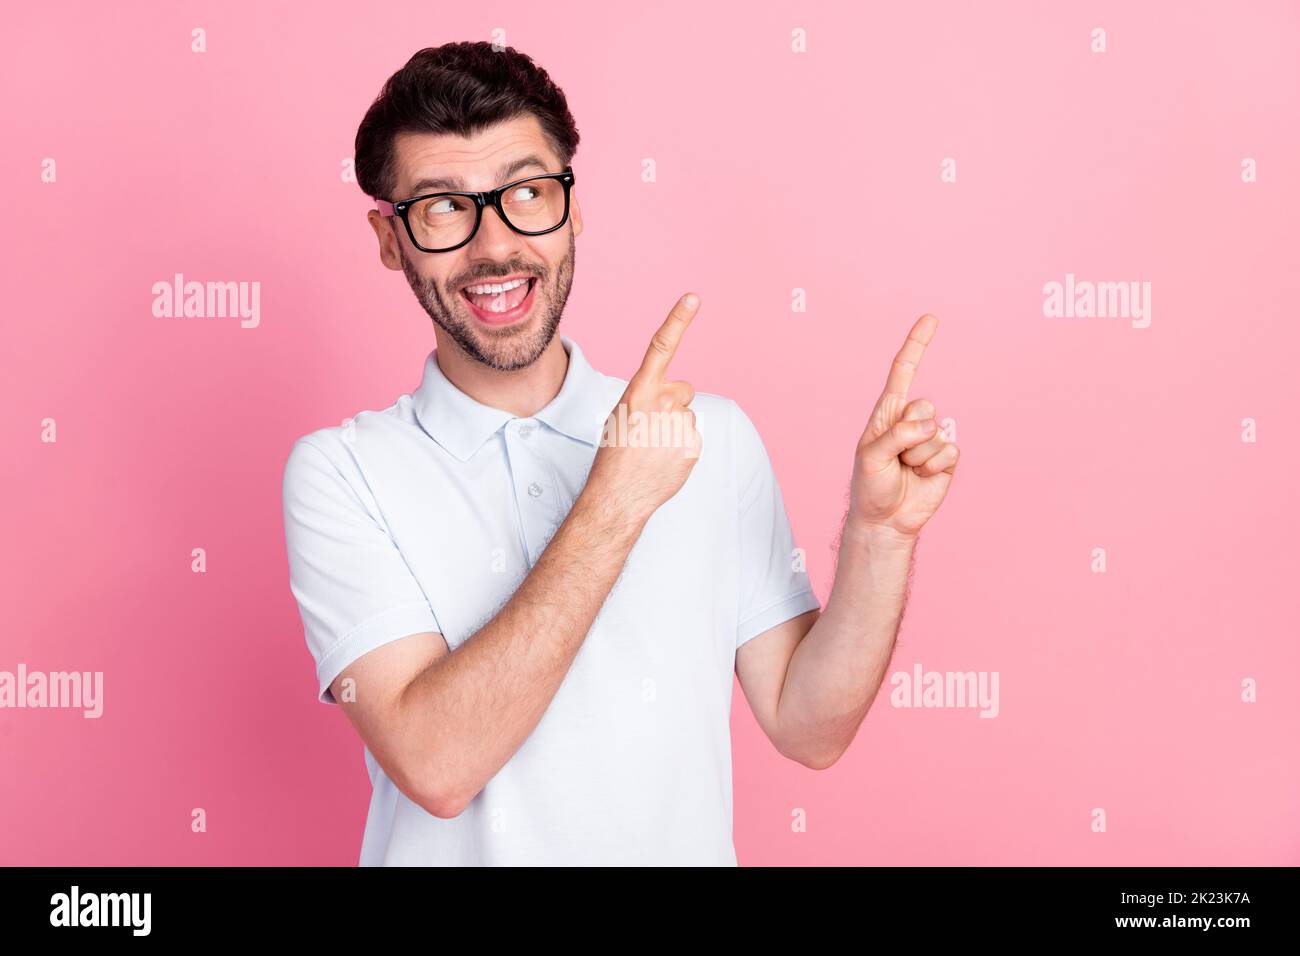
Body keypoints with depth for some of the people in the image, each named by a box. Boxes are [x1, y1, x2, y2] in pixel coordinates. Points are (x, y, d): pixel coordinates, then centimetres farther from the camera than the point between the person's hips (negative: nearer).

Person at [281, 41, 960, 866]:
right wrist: (615, 504, -22)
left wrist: (881, 534, -15)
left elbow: (808, 728, -2)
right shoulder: (340, 472, -9)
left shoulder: (713, 438, -3)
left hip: (687, 845, 1)